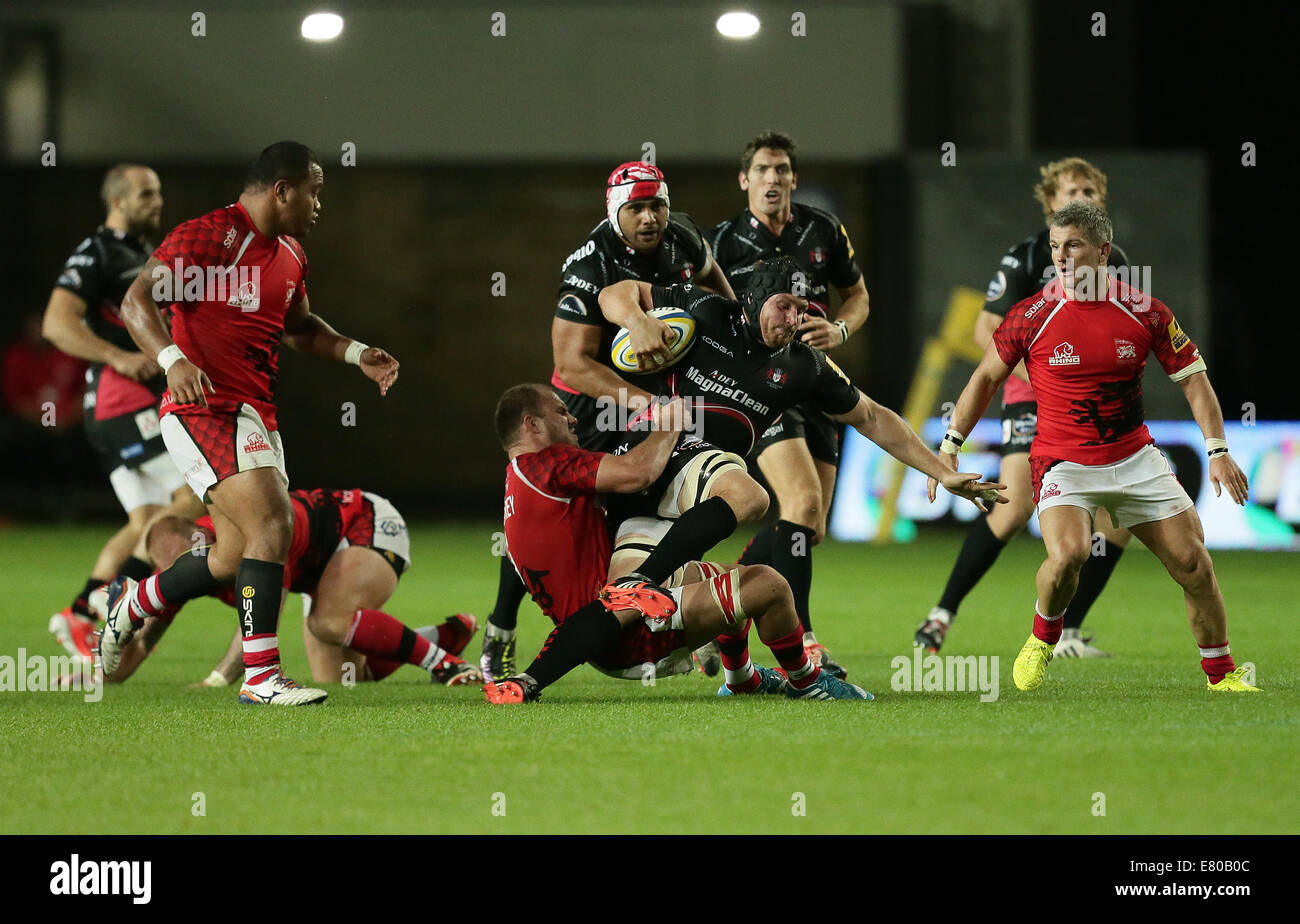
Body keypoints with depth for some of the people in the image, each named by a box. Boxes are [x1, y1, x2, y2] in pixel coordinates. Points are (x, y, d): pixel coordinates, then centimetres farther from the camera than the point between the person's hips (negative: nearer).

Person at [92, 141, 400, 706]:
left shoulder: (289, 255, 16)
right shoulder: (207, 236, -12)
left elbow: (298, 327, 31)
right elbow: (136, 302, -17)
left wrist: (355, 353, 15)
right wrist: (173, 360, -34)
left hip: (256, 415, 9)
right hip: (203, 407, -9)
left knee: (236, 558, 13)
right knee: (272, 522, -21)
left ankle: (128, 604, 38)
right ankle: (260, 676, -18)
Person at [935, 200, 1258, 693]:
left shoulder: (1145, 312, -5)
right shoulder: (1033, 315, -8)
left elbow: (1193, 378, 2)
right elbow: (987, 376, 4)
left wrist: (1218, 450, -7)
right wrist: (950, 445, 0)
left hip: (1135, 458, 3)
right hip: (1063, 463, -2)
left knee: (1192, 561, -3)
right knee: (1067, 554, -28)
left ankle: (1221, 673, 16)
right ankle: (1043, 637, 3)